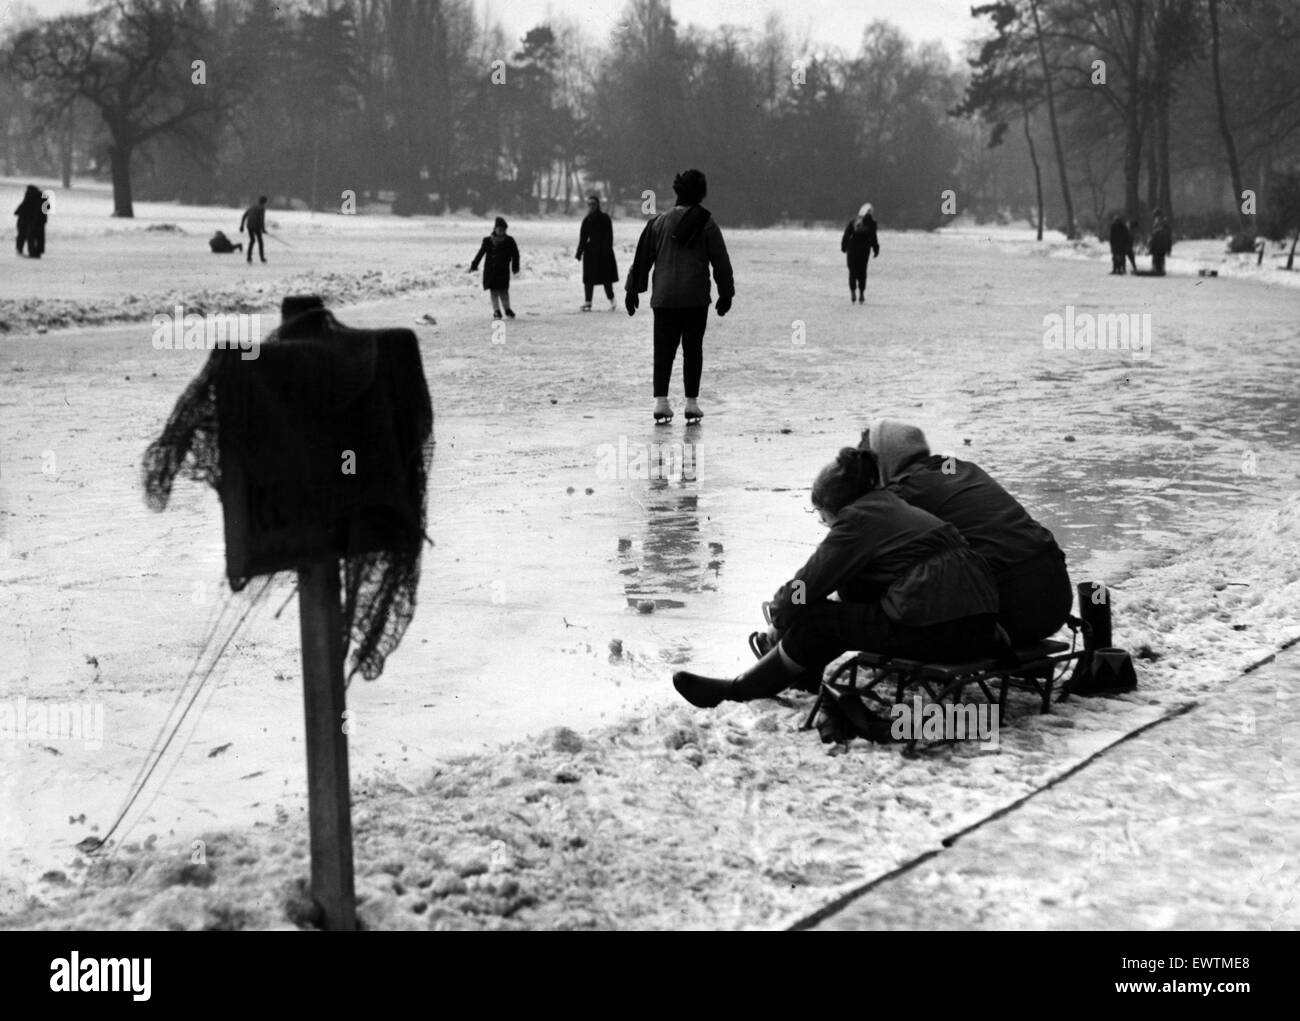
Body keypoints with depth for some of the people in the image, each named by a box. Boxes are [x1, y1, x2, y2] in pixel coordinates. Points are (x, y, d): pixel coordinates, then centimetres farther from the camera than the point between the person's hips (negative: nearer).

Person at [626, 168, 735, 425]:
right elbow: (721, 262, 1)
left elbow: (642, 258, 7)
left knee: (663, 350, 5)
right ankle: (691, 403, 6)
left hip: (664, 298, 1)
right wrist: (726, 294, 11)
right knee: (693, 350, 6)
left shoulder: (659, 222, 4)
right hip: (696, 298, -1)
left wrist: (633, 290, 15)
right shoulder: (707, 224, -1)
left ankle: (661, 402, -4)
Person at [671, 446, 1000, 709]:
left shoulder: (856, 521, -5)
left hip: (942, 631, -9)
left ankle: (736, 690, 9)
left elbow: (805, 587, -2)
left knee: (819, 622, -1)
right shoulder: (892, 506, 23)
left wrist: (778, 625, 16)